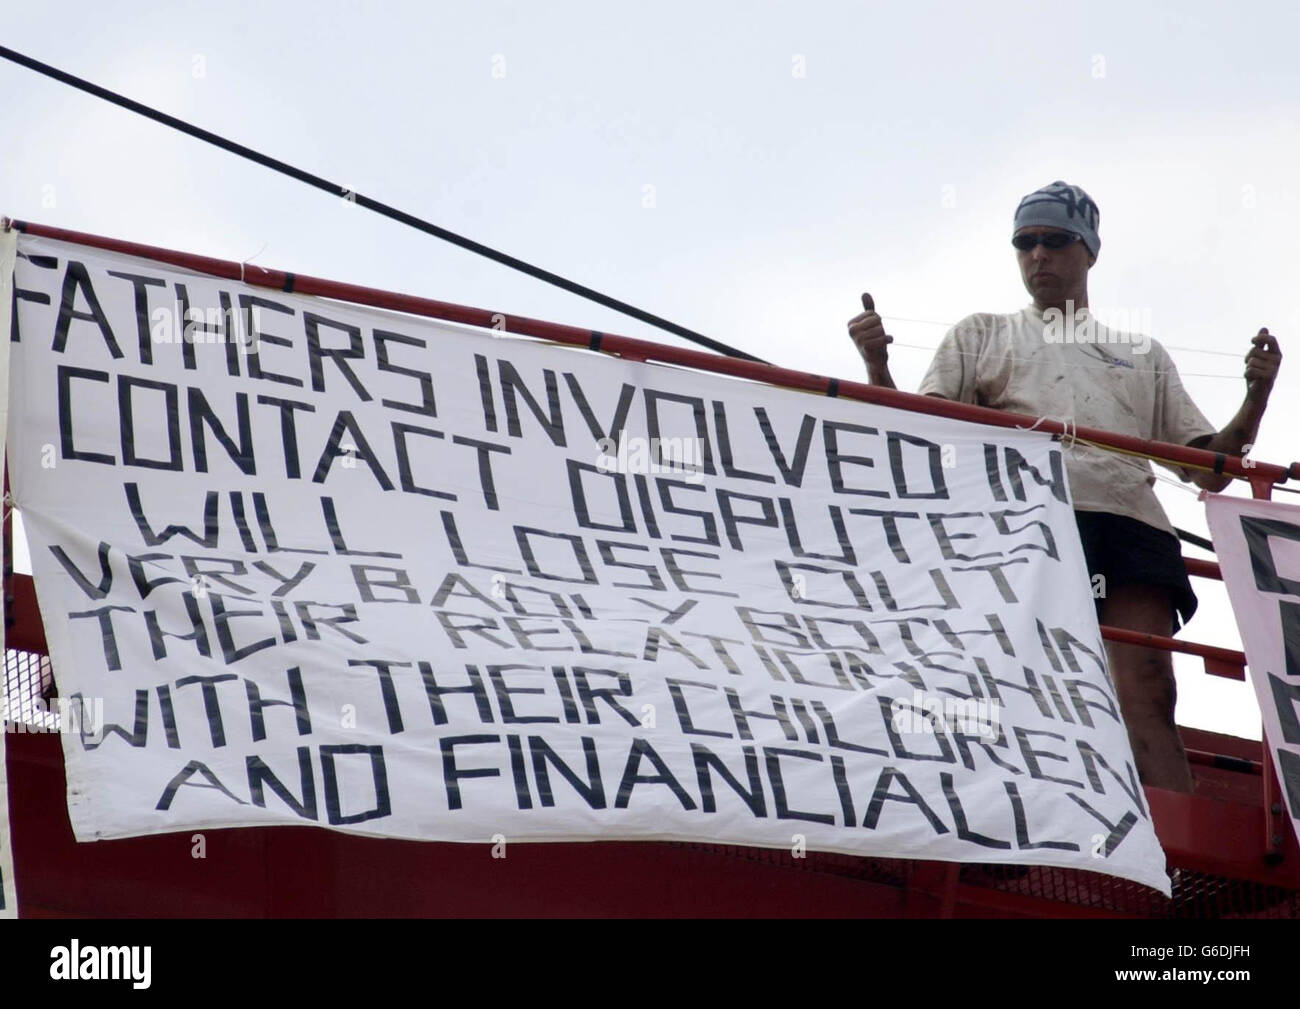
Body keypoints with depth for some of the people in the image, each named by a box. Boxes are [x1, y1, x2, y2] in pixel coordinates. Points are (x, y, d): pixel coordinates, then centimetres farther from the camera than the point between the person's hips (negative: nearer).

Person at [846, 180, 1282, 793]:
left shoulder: (1142, 353, 34)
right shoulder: (981, 336, 30)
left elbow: (1210, 470, 27)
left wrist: (1257, 395, 10)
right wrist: (877, 367, -2)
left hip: (1131, 520, 2)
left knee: (1149, 704, -17)